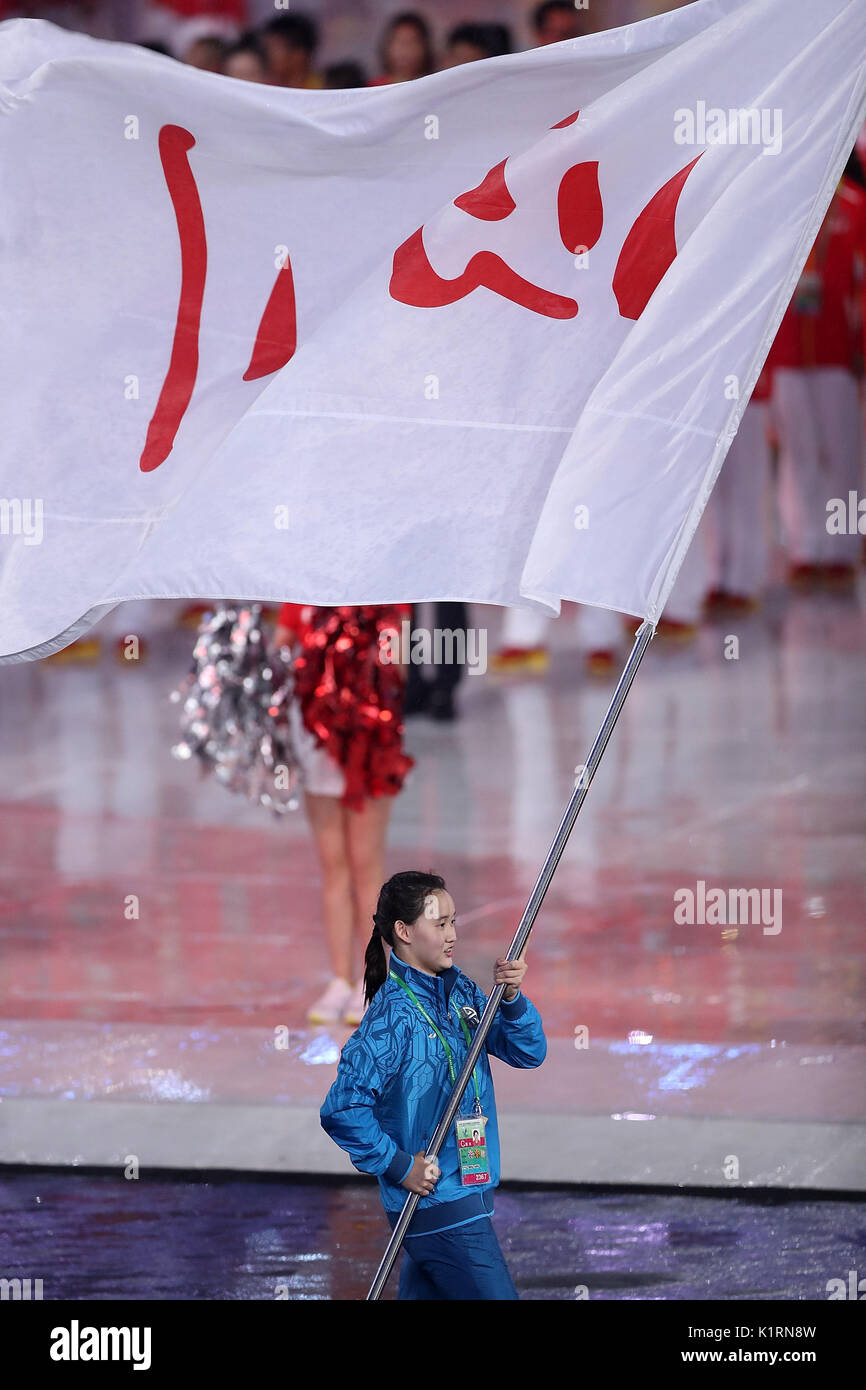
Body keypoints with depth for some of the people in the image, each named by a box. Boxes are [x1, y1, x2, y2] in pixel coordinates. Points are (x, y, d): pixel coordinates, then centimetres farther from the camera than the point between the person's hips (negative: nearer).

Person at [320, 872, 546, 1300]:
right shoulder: (393, 1013, -18)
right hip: (439, 1203, -8)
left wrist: (512, 999, -12)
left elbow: (528, 1052, 6)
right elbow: (342, 1110, -24)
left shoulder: (460, 990, 7)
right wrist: (400, 1165, -17)